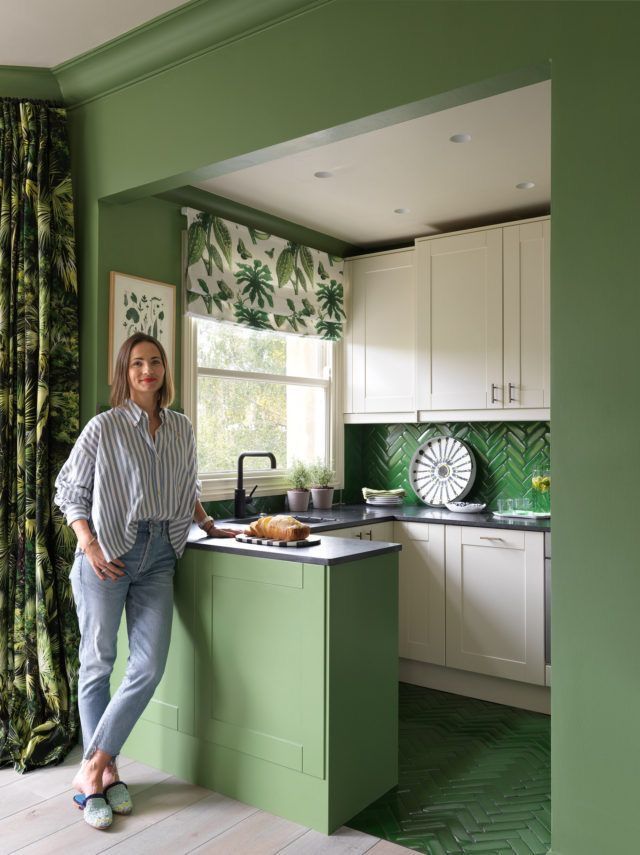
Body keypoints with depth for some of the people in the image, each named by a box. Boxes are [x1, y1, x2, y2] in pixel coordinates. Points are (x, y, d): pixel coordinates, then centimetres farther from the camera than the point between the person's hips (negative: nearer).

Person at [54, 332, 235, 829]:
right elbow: (69, 490, 0)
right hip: (108, 558, -3)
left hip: (159, 557, 4)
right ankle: (104, 771, 21)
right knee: (98, 664, 6)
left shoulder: (182, 429, 9)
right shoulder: (104, 427, -4)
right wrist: (89, 545, -11)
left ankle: (93, 769, 12)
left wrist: (211, 527, 15)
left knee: (149, 667, -2)